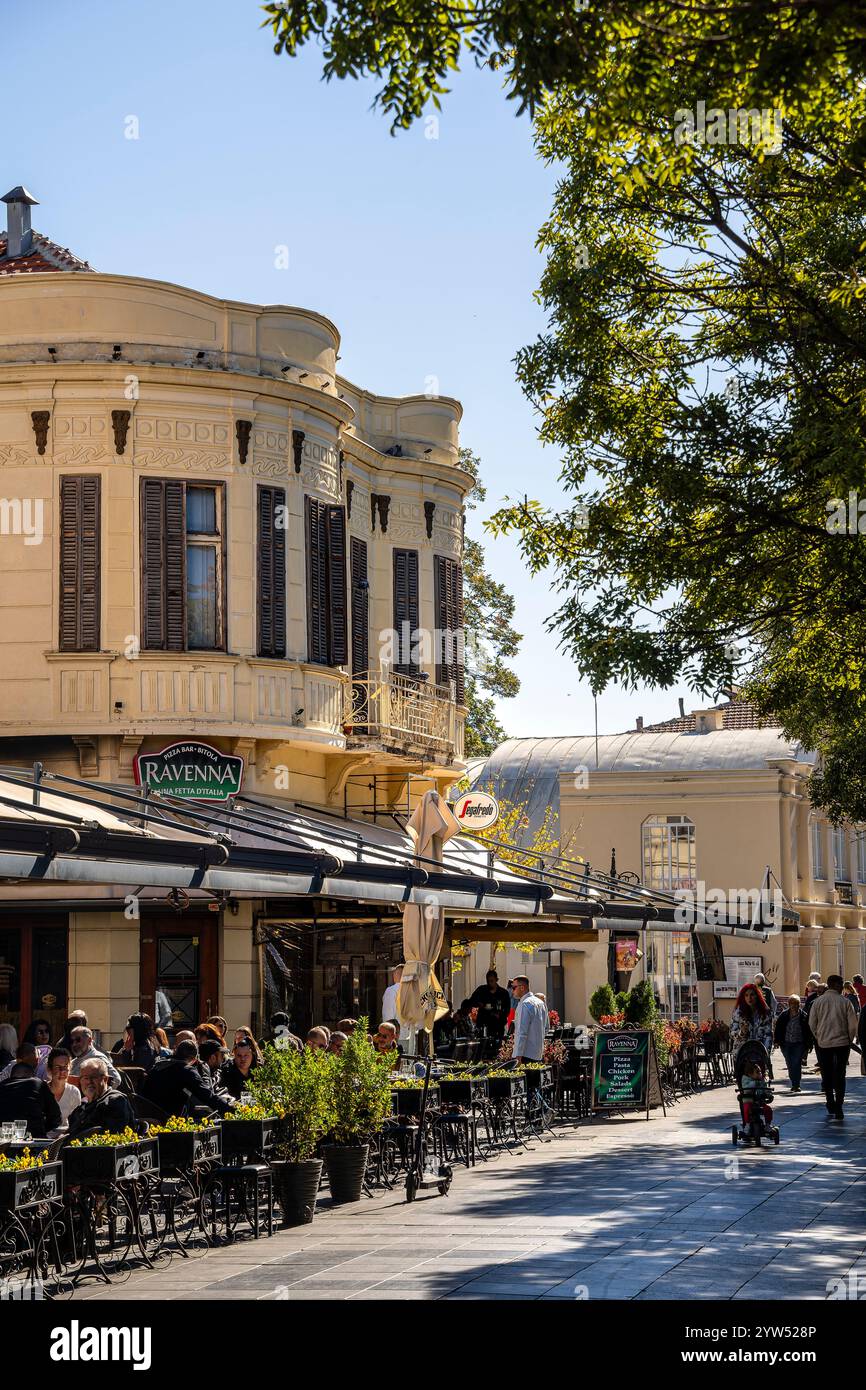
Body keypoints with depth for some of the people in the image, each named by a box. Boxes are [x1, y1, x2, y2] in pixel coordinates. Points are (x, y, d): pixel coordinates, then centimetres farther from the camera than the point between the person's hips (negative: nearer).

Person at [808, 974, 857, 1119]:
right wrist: (849, 1040, 10)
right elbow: (852, 1024, -6)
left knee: (827, 1077, 13)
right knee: (839, 1077, 3)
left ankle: (831, 1107, 15)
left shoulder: (818, 1002, -1)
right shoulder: (845, 1002, -7)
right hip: (842, 1043, -2)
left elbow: (812, 1023, 2)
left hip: (824, 1044, 2)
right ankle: (838, 1109, -5)